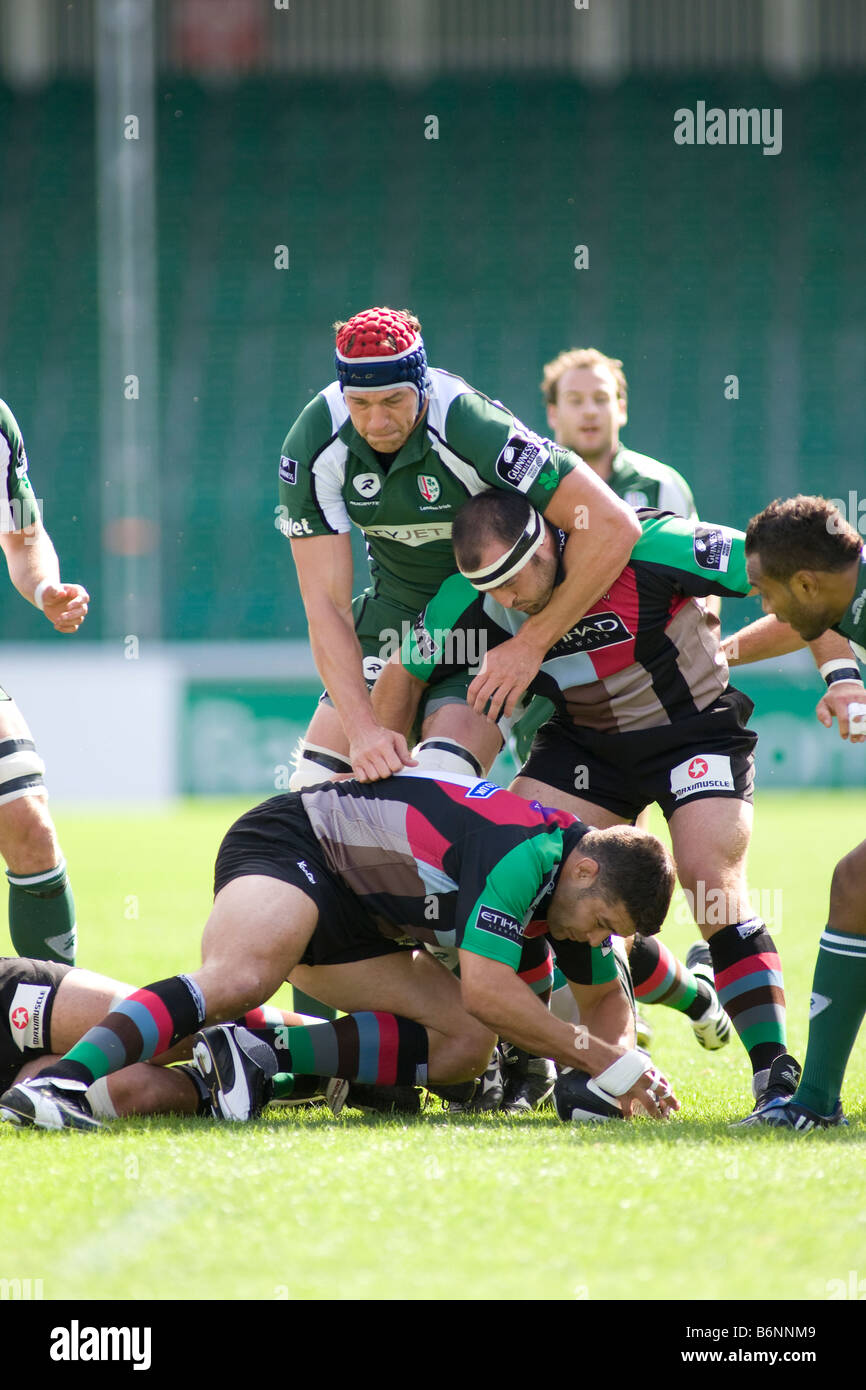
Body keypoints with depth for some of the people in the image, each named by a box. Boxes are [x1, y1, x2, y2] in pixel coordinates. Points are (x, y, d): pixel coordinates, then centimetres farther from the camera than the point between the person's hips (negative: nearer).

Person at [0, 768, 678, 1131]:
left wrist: (615, 1071, 3)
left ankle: (263, 1057, -19)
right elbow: (485, 990, -31)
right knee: (235, 981, -39)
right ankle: (60, 1082, -52)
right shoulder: (522, 851, -26)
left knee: (466, 1043, -8)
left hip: (351, 920, 9)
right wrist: (606, 1061, -24)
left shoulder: (582, 880, 3)